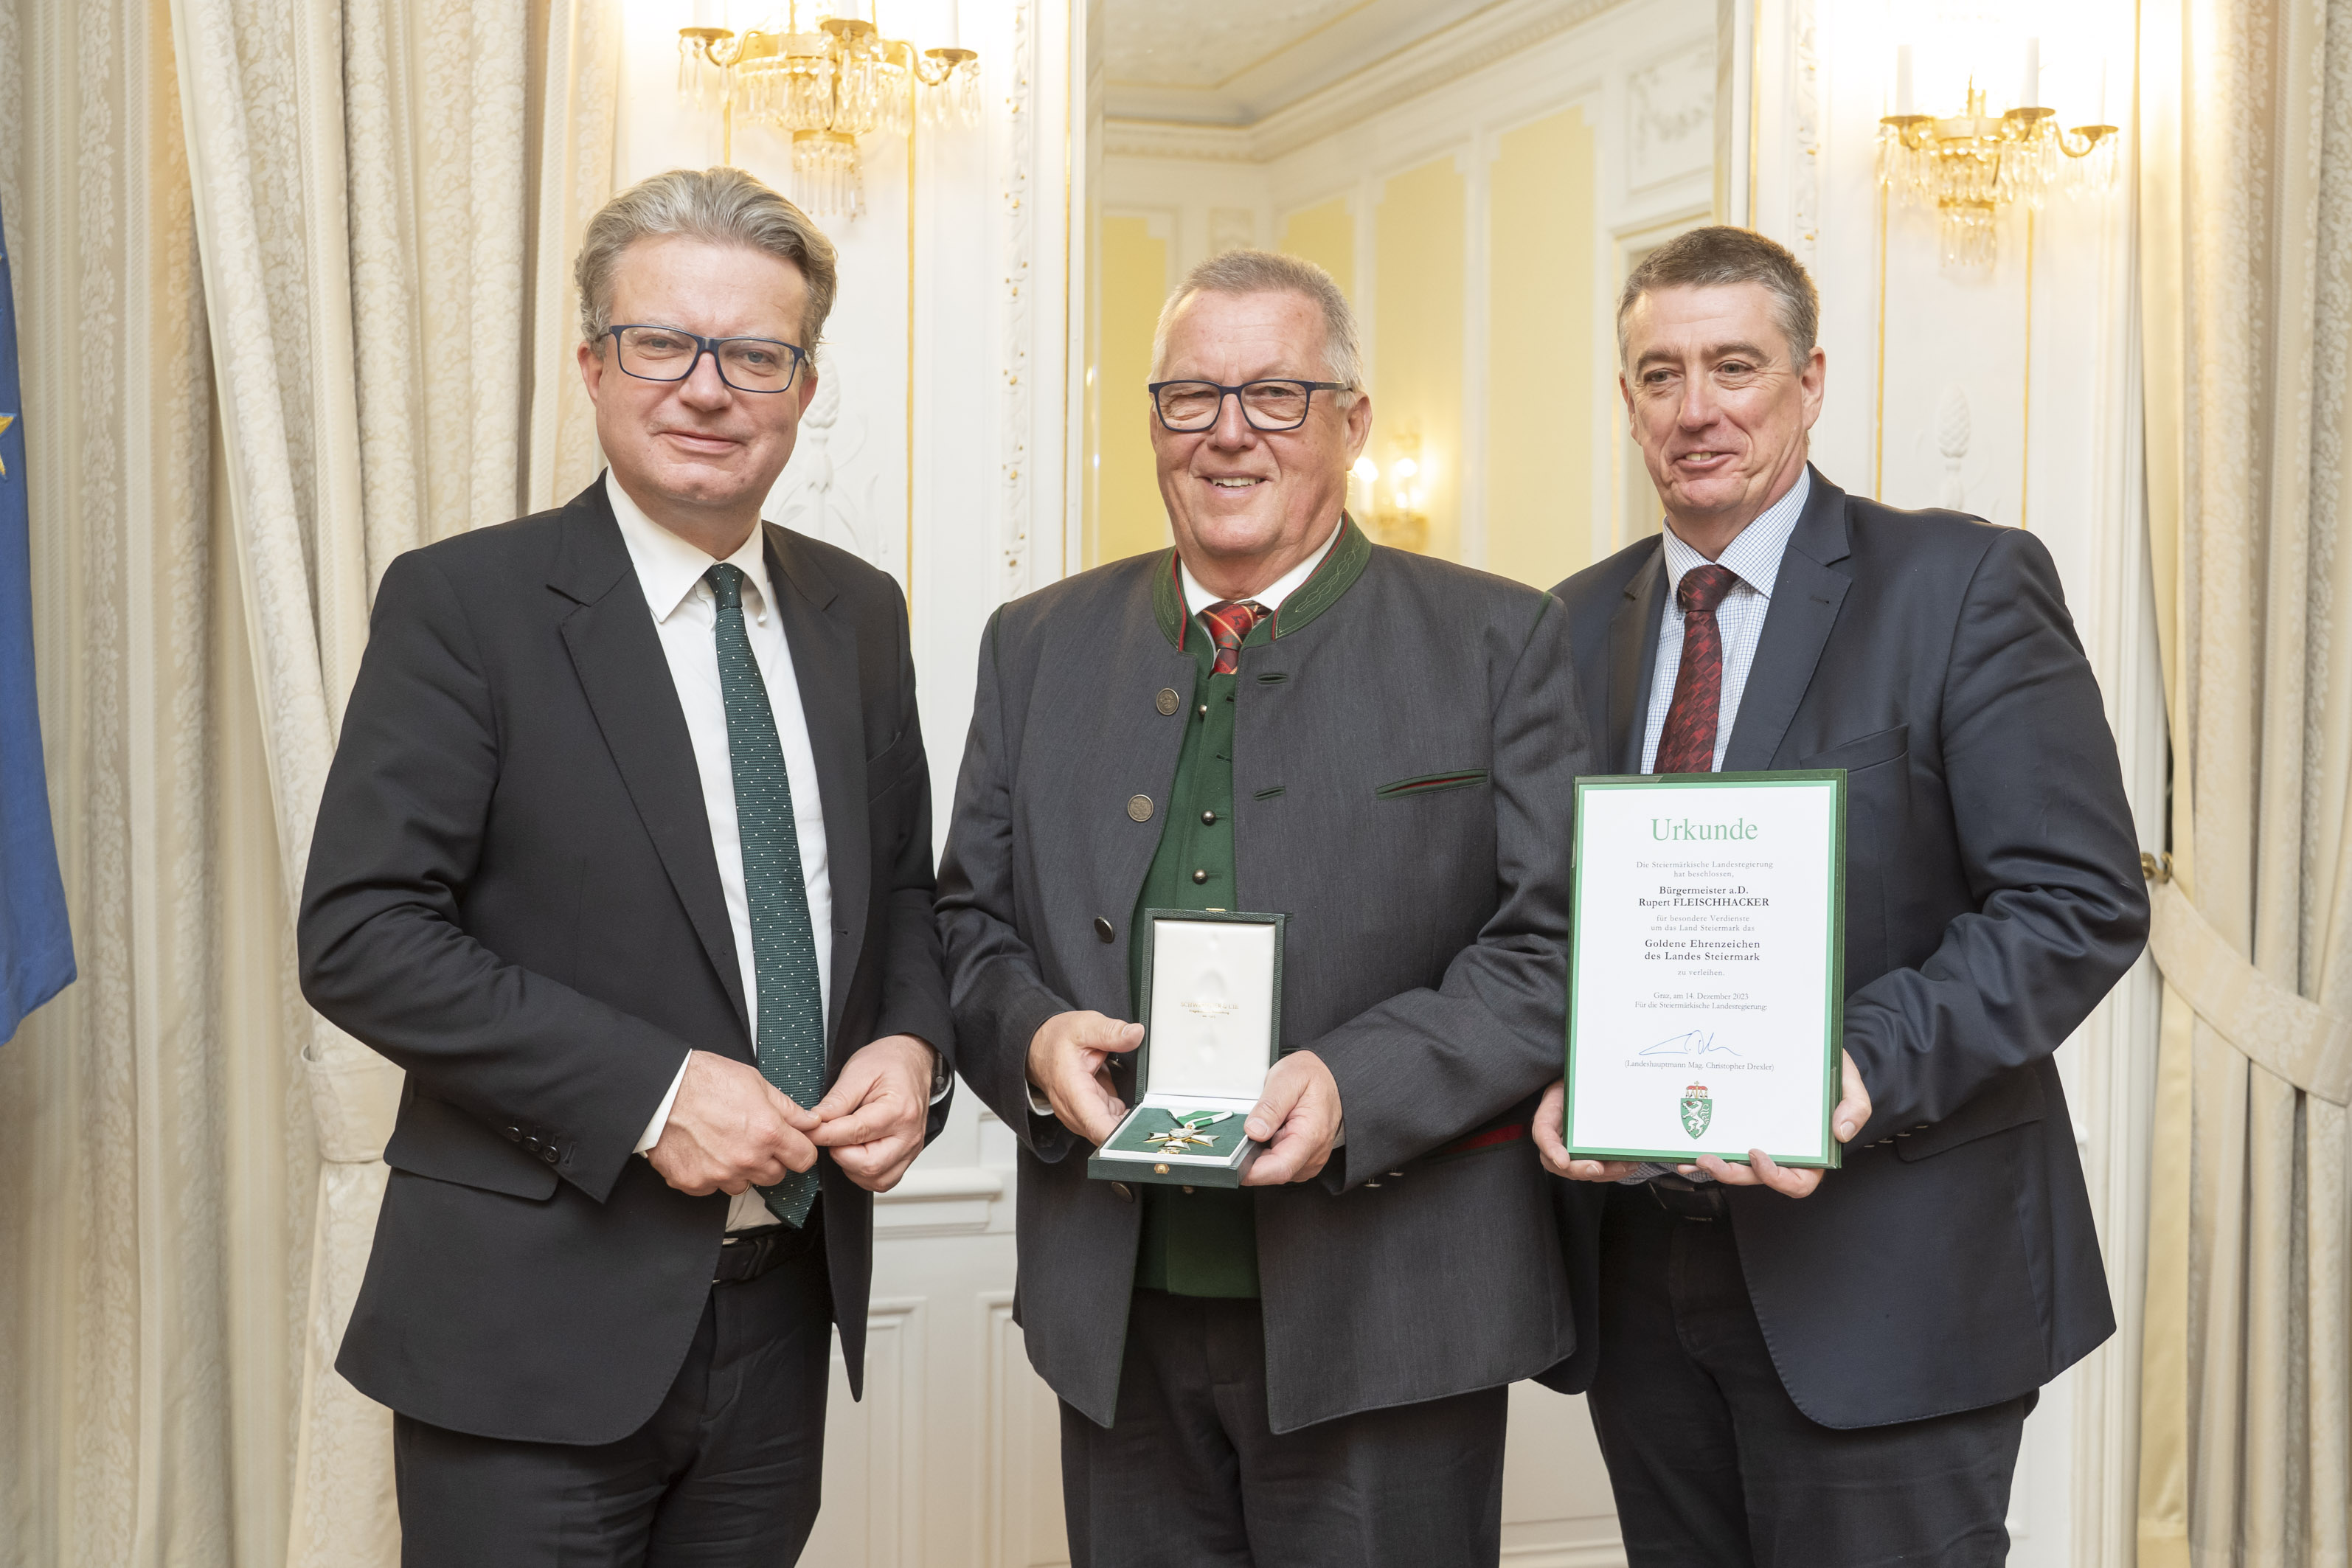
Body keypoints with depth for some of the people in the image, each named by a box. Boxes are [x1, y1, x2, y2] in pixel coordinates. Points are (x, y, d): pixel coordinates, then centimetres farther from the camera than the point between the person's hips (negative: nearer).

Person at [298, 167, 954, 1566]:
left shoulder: (859, 614, 8)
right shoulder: (465, 602, -8)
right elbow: (358, 936, -14)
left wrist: (912, 1049, -4)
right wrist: (649, 1086, -20)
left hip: (787, 1303, 5)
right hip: (538, 1321, -5)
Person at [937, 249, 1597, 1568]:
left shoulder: (1497, 643, 0)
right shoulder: (1041, 646, 11)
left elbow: (1558, 946, -6)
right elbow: (968, 921, 13)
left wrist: (1360, 1086, -20)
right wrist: (1029, 1038, -9)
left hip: (1386, 1315, -3)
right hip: (1120, 1313, 3)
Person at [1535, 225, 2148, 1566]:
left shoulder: (1963, 586, -5)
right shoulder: (1580, 625, 11)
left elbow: (2083, 900, -11)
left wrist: (1868, 1064, -23)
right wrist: (1560, 1074, -7)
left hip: (1889, 1269, -4)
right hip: (1647, 1266, 5)